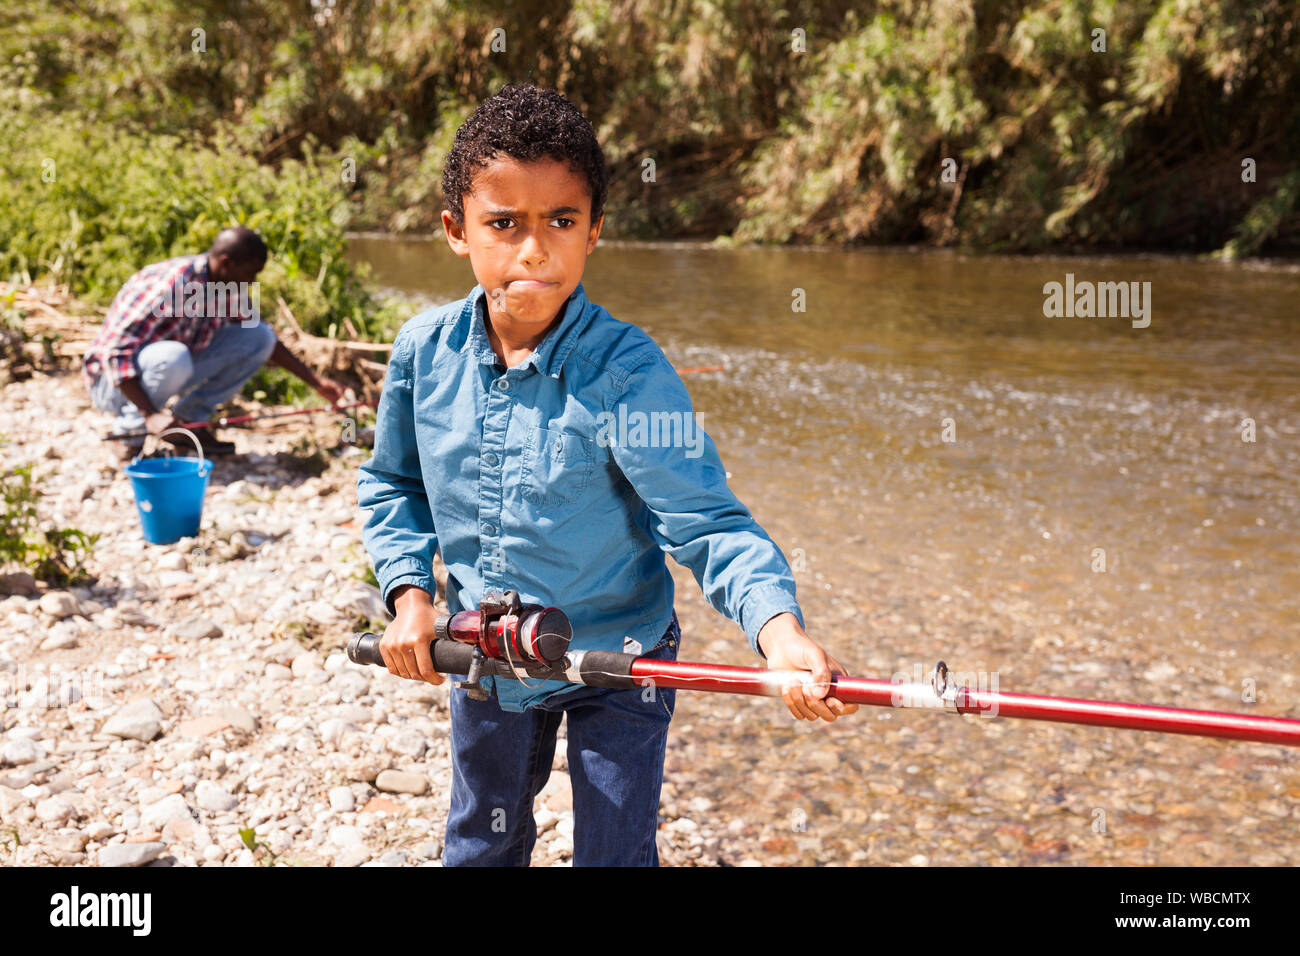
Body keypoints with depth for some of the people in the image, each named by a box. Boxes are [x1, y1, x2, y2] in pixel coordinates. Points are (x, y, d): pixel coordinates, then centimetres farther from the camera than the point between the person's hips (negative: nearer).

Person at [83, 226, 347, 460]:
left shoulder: (229, 289, -6)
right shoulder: (169, 285, -30)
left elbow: (260, 334, 12)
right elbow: (116, 354, -32)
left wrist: (315, 381, 6)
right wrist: (151, 414, -40)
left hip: (173, 371, 7)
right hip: (113, 381, -7)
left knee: (259, 337, -4)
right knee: (173, 357, -41)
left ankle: (188, 420, -2)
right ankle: (130, 433, -13)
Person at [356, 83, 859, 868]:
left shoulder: (627, 370, -27)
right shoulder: (425, 350, -12)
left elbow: (707, 520, -34)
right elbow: (392, 483, 5)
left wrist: (778, 627, -51)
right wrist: (409, 591, -9)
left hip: (617, 660, -4)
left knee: (615, 854, 7)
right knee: (480, 847, 25)